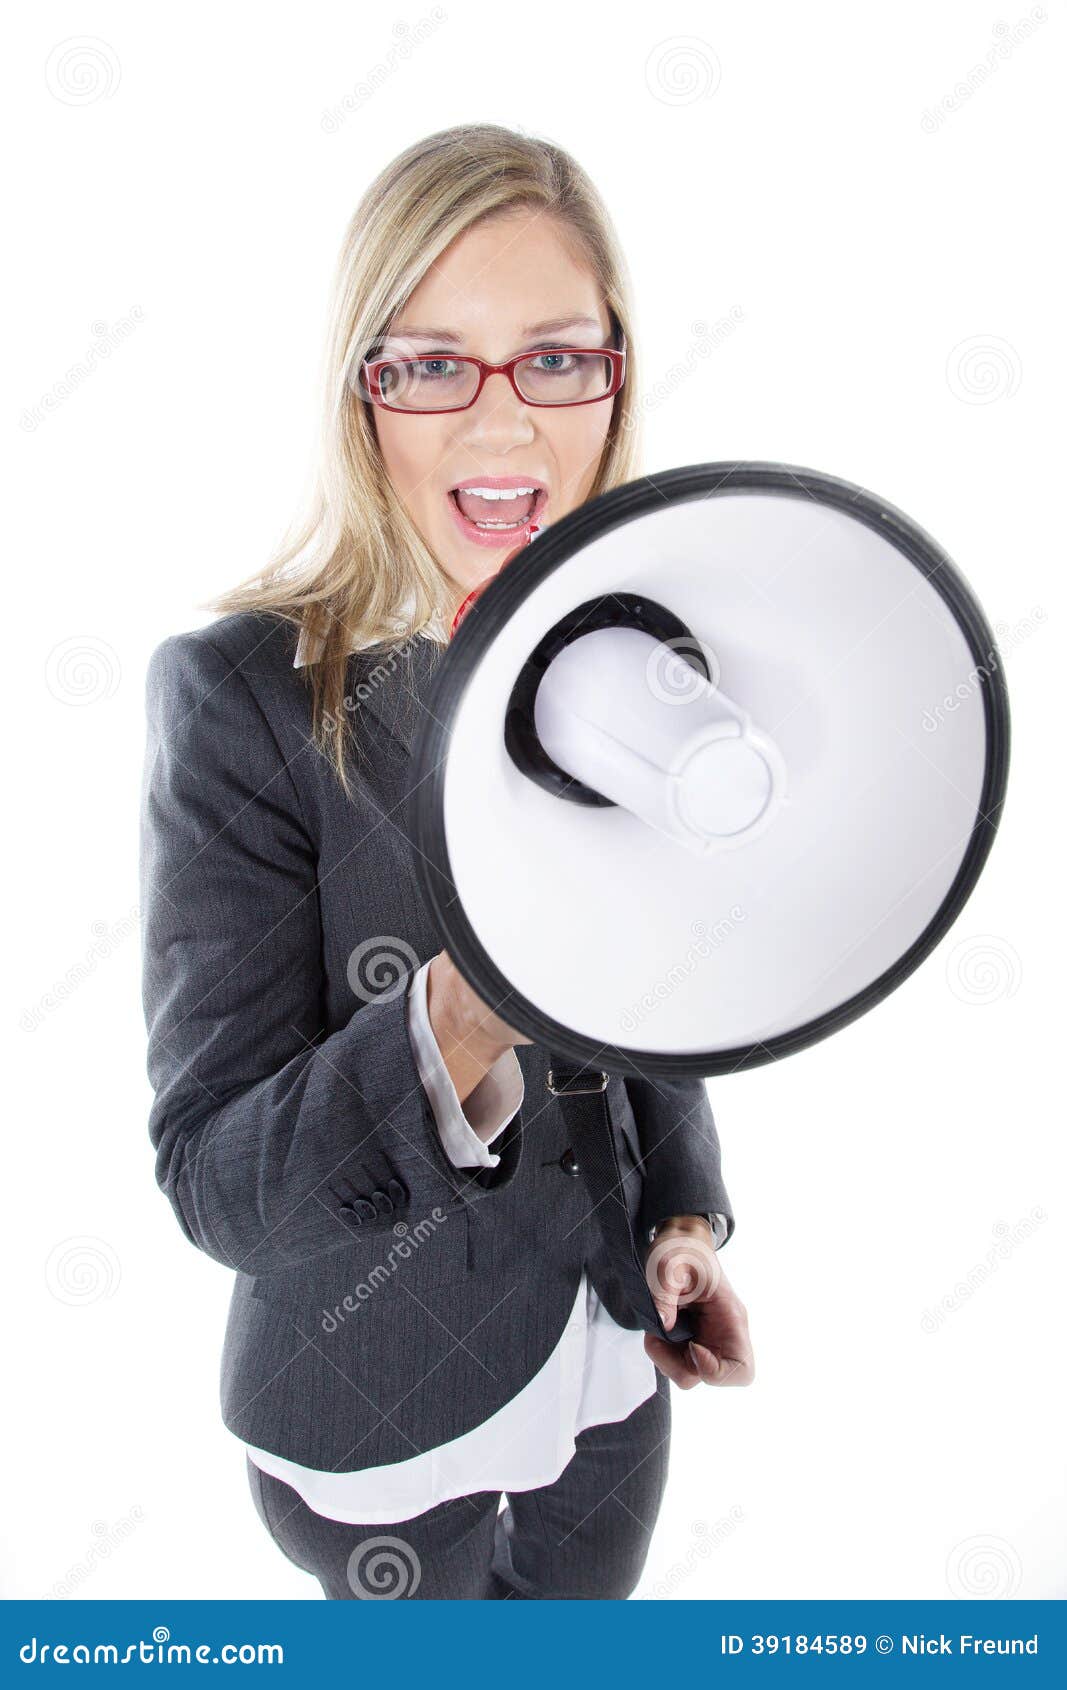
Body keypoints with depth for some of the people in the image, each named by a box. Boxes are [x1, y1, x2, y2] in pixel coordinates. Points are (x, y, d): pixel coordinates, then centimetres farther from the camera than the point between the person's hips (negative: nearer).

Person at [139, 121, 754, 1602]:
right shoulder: (245, 694, -24)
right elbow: (214, 1185, -26)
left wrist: (684, 1214, -4)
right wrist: (455, 1030, -42)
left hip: (606, 1370, 5)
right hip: (380, 1418, -4)